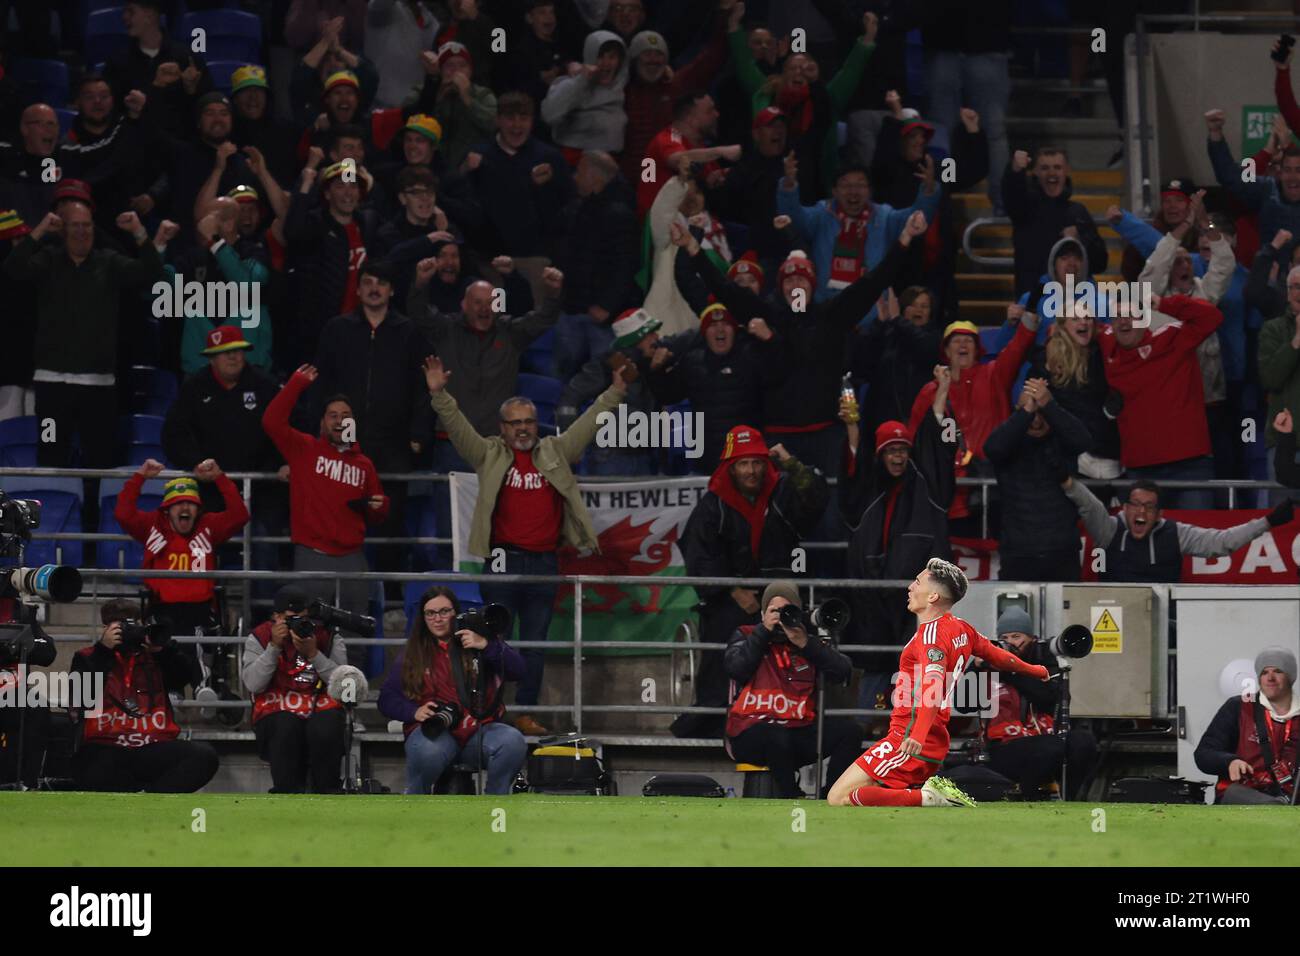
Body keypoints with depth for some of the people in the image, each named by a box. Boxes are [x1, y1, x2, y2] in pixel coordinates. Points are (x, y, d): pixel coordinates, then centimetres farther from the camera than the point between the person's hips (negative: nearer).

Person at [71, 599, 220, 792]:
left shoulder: (152, 655, 20)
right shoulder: (88, 658, 13)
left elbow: (182, 679, 5)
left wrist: (163, 648, -9)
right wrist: (103, 650, -8)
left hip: (153, 749, 3)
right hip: (106, 750, -3)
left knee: (205, 756, -25)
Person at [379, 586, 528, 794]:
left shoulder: (479, 640, 12)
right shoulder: (413, 654, 13)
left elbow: (519, 671, 1)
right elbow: (387, 699, 10)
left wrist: (486, 646, -14)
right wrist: (414, 712, -11)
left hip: (479, 730, 1)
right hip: (434, 730, -1)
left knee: (513, 743, -31)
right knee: (427, 752, -37)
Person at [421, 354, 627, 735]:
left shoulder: (555, 453, 13)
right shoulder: (490, 456, 6)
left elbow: (589, 424, 18)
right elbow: (457, 428, -2)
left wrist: (614, 393, 15)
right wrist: (439, 395, -15)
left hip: (544, 561, 3)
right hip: (503, 559, -3)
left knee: (535, 642, 6)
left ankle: (526, 712, 11)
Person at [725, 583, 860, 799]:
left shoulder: (810, 642, 15)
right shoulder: (747, 636, 12)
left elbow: (843, 673, -1)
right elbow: (735, 668, -9)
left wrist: (805, 643, -9)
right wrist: (764, 631, -5)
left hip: (799, 730, 3)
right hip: (750, 733, -3)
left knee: (849, 731, -17)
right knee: (777, 736, -37)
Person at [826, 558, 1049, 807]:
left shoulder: (932, 631, -13)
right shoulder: (962, 629, 13)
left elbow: (934, 687, -29)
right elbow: (998, 656, 30)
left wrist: (918, 734, -45)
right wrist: (1034, 670, 51)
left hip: (908, 742, -9)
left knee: (839, 799, -18)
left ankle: (929, 797, -20)